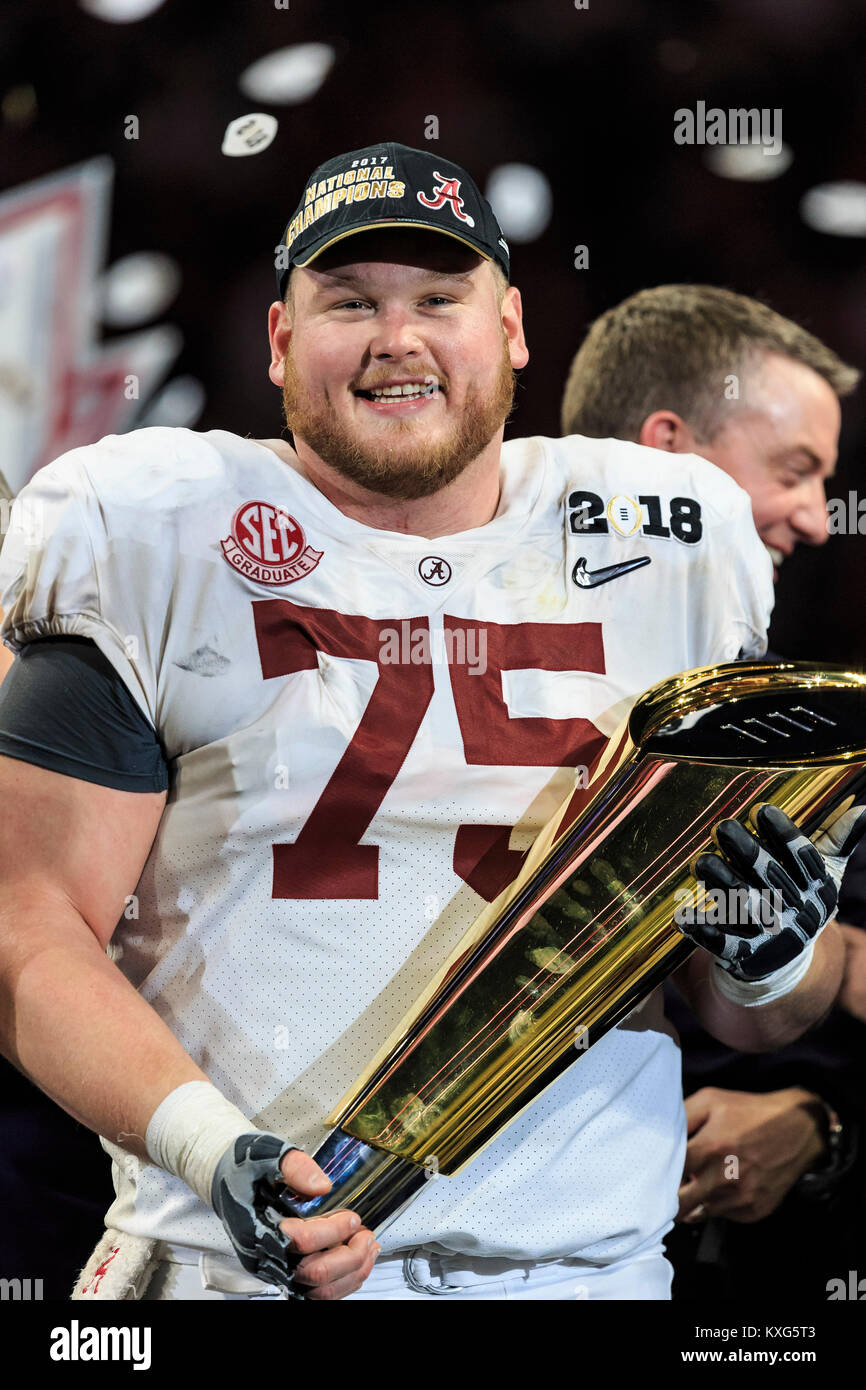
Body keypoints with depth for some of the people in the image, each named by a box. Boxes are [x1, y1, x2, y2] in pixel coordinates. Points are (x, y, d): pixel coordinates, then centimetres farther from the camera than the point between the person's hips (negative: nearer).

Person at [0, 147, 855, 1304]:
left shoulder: (674, 549, 9)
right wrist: (208, 1143, -19)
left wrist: (772, 959, -8)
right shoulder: (155, 542, 1)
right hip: (228, 1268, -3)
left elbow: (752, 1021, 15)